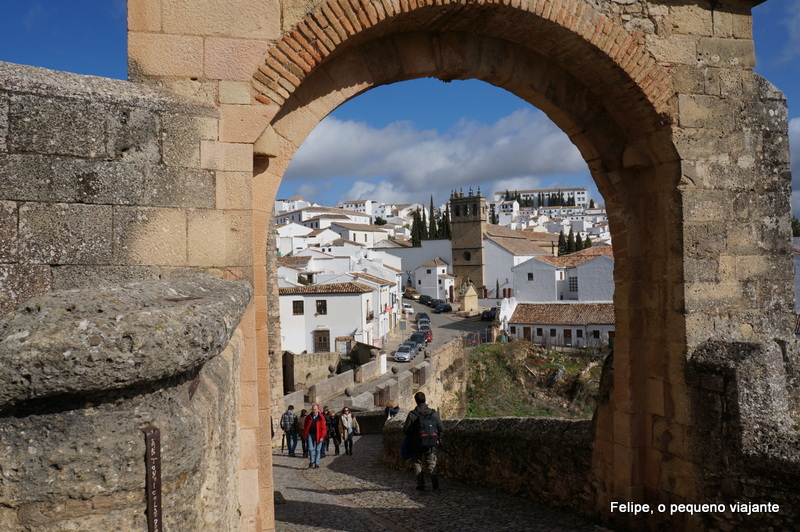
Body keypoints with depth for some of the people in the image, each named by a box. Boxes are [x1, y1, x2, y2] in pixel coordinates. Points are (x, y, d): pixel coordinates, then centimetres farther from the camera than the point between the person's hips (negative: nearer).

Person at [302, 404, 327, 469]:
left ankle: (317, 464, 11)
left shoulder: (321, 417, -4)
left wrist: (322, 436, -11)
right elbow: (305, 427, 10)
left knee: (318, 450, 2)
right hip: (310, 434, 2)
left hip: (318, 435, -2)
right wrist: (305, 435, 5)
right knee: (310, 449, -4)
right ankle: (311, 462, 14)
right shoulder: (308, 417, 4)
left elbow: (323, 427, -5)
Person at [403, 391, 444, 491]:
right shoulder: (434, 413, 1)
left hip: (417, 444, -2)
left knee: (417, 463, 11)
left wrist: (410, 439, 14)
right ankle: (434, 475, -13)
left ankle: (421, 485, 6)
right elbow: (441, 429, 5)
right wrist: (437, 439, 19)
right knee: (431, 462, 13)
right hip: (431, 444, 2)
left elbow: (406, 429, -5)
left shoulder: (412, 414, -8)